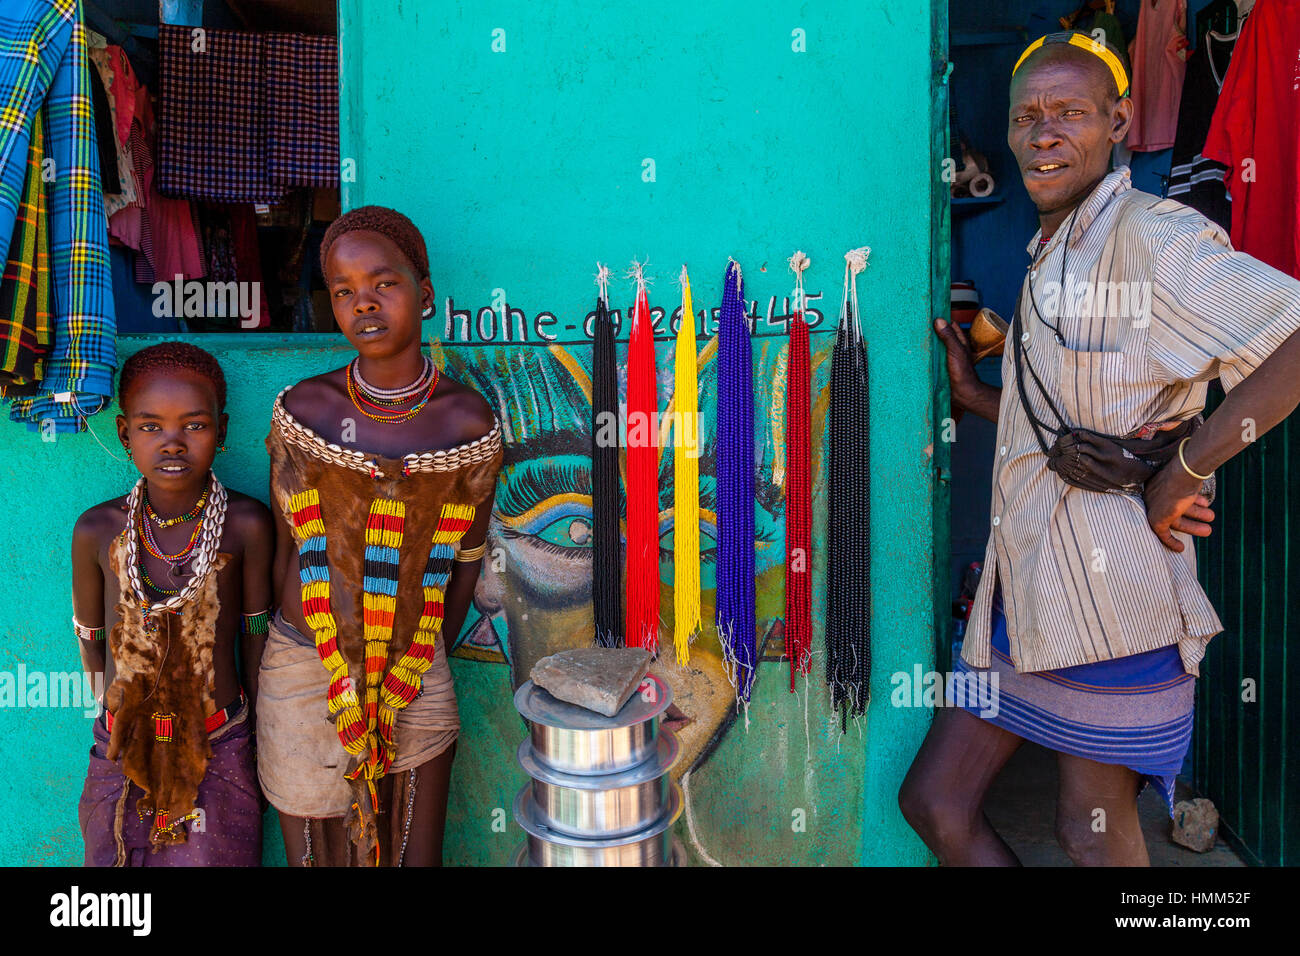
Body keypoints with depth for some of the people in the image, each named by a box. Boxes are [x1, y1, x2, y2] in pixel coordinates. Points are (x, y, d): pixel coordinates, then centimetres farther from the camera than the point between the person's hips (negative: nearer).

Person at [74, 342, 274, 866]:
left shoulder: (247, 524, -15)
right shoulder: (96, 531, -10)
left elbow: (256, 639, -5)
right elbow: (91, 641, 4)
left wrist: (259, 752, 4)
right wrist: (123, 726, 14)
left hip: (222, 748, -2)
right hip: (123, 751, 2)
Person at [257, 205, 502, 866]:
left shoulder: (469, 423, -7)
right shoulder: (303, 411, -8)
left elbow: (465, 557, 4)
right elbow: (285, 546, 2)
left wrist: (427, 658, 10)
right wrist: (316, 652, 7)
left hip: (417, 684, 1)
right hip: (305, 673, 0)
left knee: (417, 856, 12)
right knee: (313, 855, 14)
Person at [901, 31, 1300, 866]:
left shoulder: (1150, 236, -12)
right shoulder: (1049, 258, 17)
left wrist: (1182, 471, -22)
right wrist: (973, 393, 17)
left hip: (1113, 600, -9)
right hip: (1023, 593, 9)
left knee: (1093, 833, 7)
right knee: (935, 802, 12)